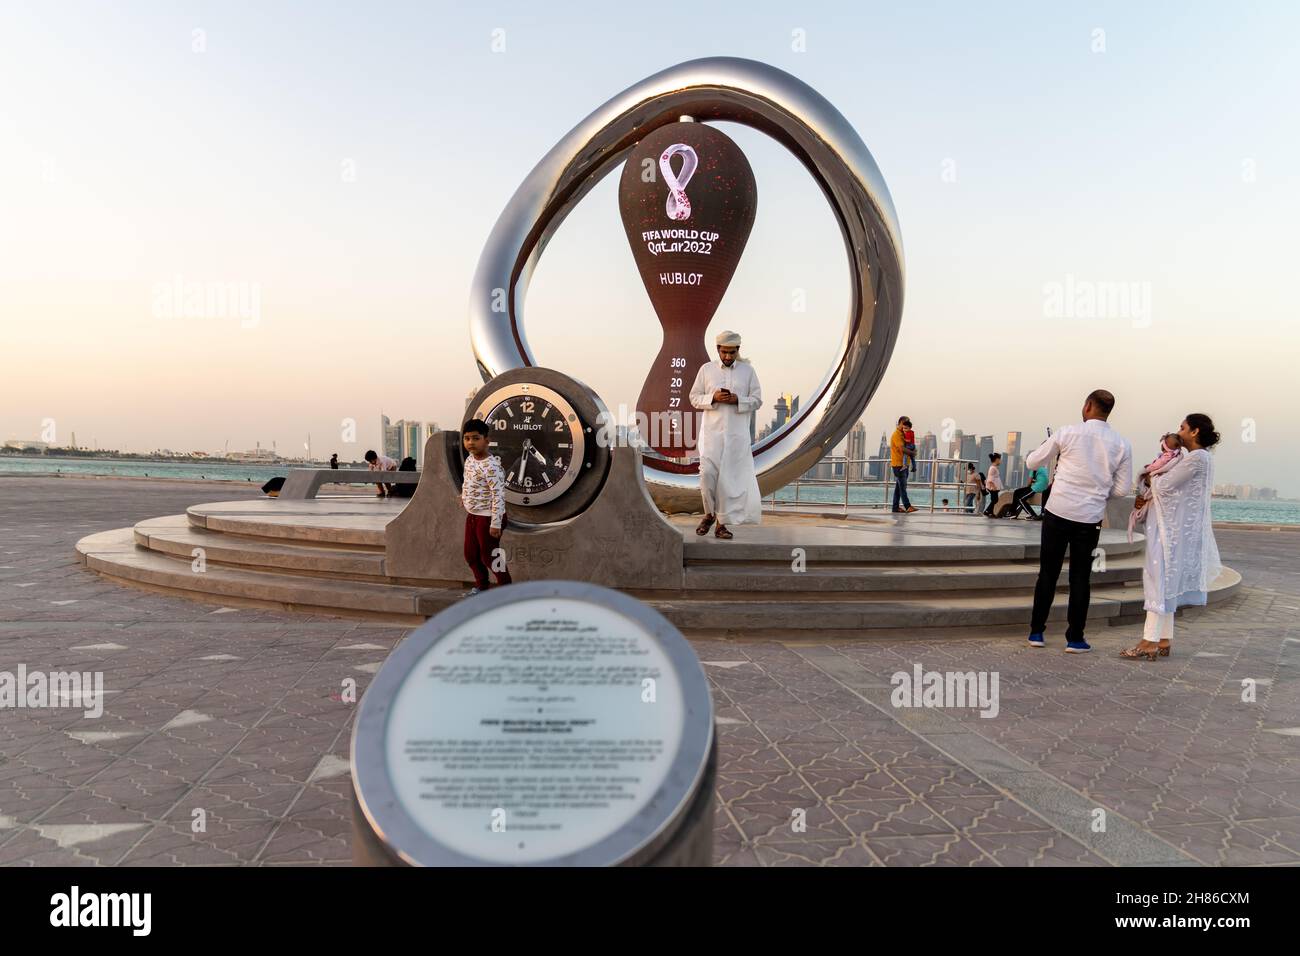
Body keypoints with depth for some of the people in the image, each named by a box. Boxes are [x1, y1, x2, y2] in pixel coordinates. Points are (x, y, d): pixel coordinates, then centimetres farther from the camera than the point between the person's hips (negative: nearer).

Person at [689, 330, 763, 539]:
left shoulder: (748, 371, 6)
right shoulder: (706, 369, 6)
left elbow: (757, 399, 5)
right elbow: (694, 397, 6)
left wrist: (737, 400, -13)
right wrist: (713, 398, -13)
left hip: (737, 434, 0)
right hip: (712, 431, 0)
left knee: (731, 477, -1)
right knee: (707, 473, -10)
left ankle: (722, 523, 8)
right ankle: (709, 513, 13)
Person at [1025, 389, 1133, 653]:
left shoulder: (1068, 433, -5)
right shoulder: (1122, 444, 0)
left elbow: (1033, 462, 5)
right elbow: (1122, 488, 4)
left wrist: (1031, 453, 28)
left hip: (1057, 513, -1)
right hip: (1090, 519, 1)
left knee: (1048, 573, 9)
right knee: (1080, 578, 10)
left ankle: (1036, 632, 14)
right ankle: (1075, 639, 13)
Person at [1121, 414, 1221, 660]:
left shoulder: (1196, 458, -16)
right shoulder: (1196, 458, 15)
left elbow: (1163, 485, -18)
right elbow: (1171, 487, 17)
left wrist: (1154, 472, 2)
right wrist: (1146, 497, 2)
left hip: (1173, 528, -10)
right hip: (1173, 527, 10)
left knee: (1160, 580, -8)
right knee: (1166, 582, 12)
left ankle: (1150, 642, -6)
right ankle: (1164, 640, 17)